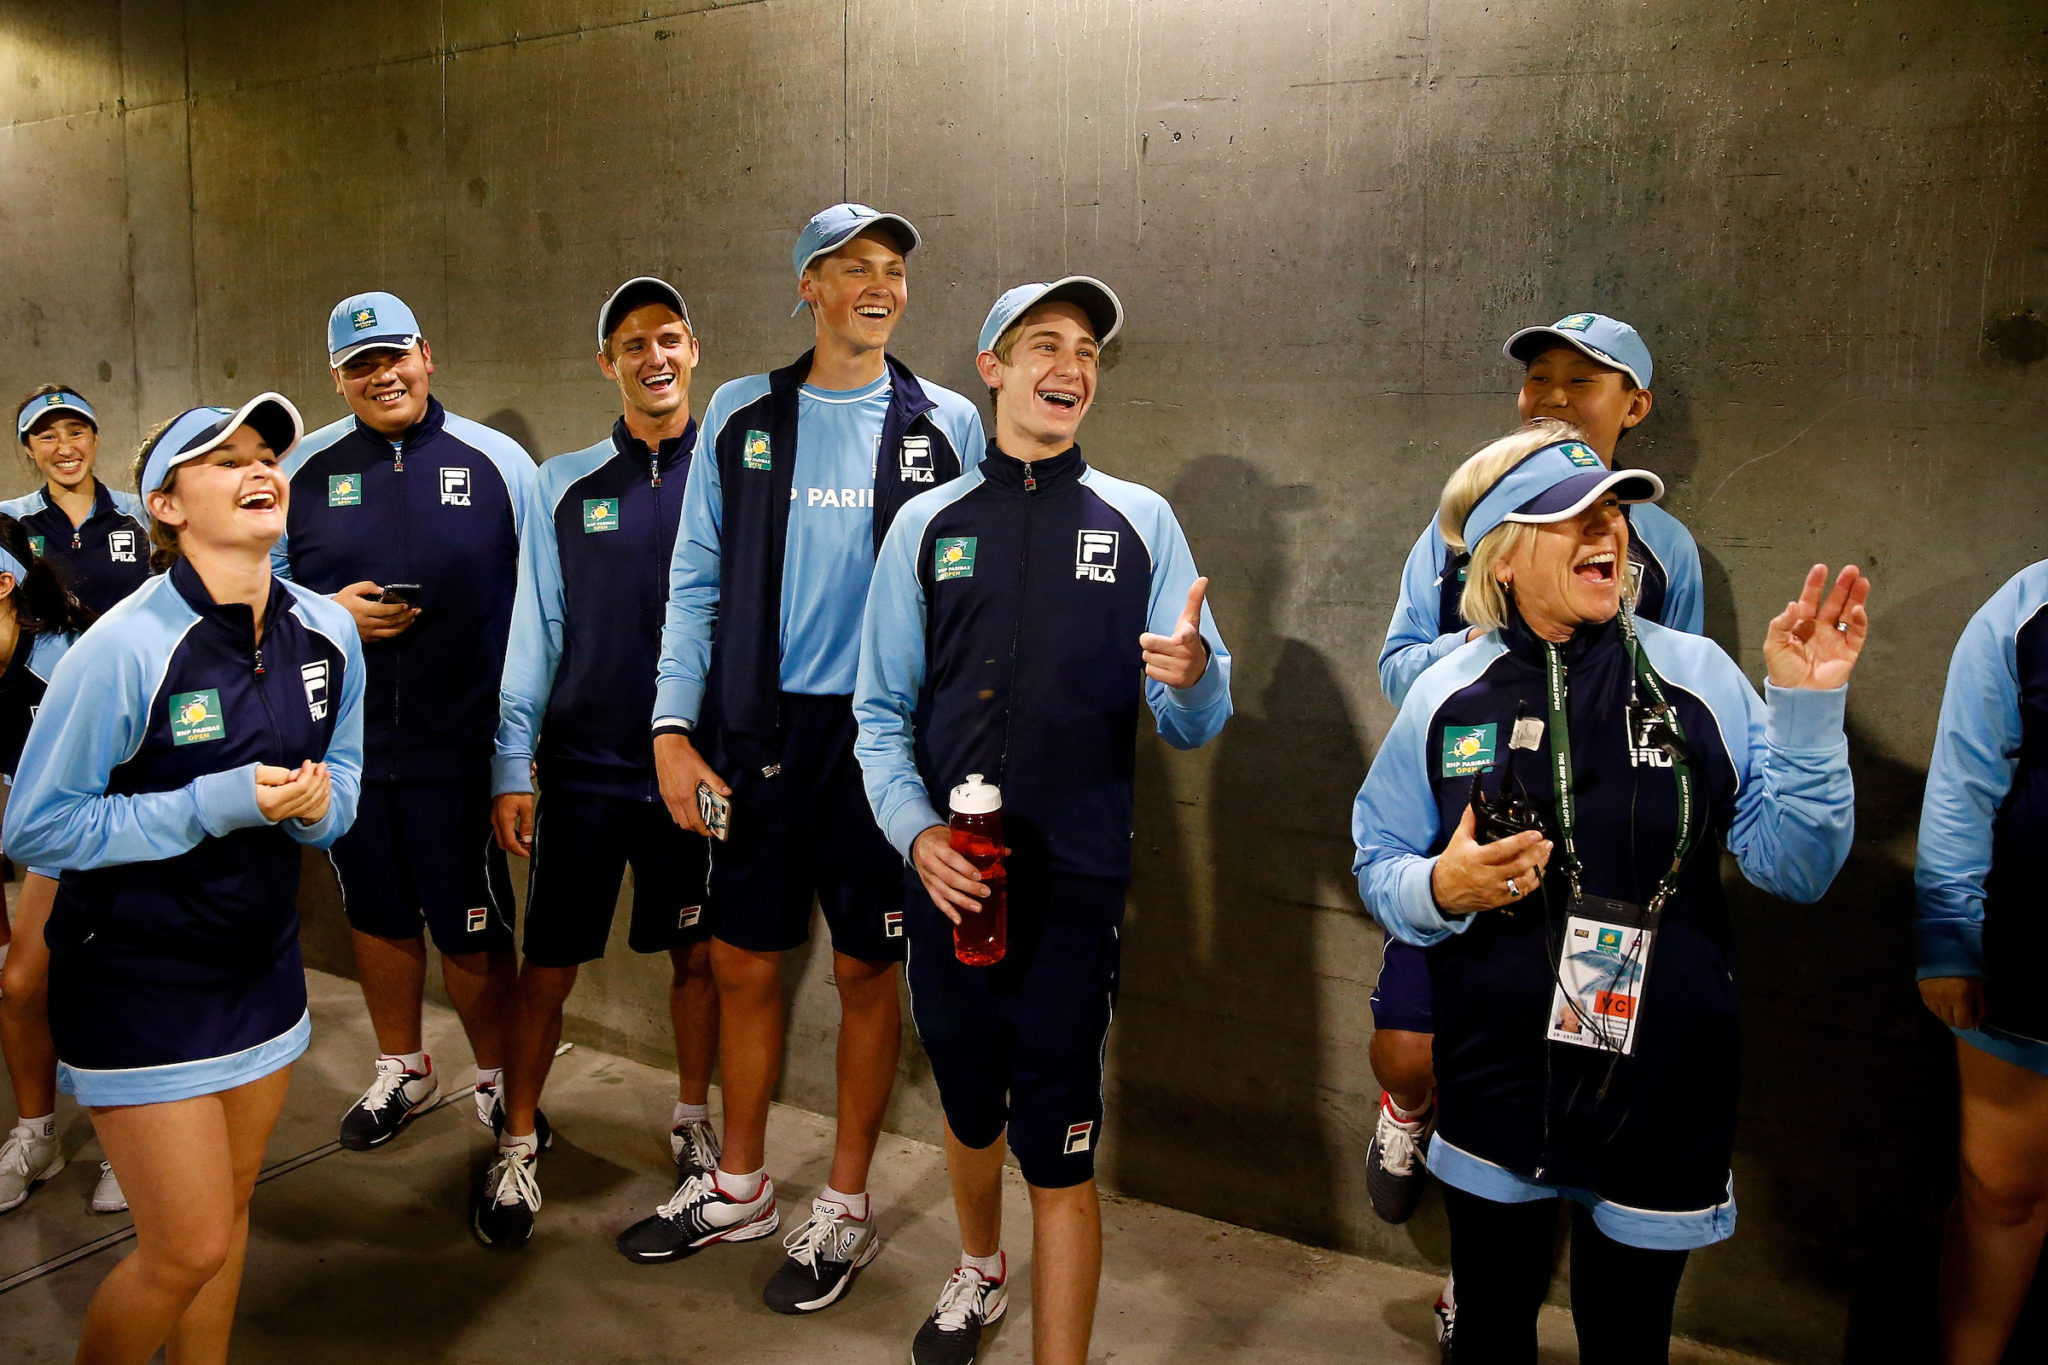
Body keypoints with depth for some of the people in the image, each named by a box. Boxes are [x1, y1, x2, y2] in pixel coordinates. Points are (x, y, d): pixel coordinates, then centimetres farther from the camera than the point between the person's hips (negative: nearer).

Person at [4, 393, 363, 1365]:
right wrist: (217, 803, -24)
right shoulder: (124, 649, -20)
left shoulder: (327, 632, -3)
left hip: (262, 959, 6)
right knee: (188, 1249, 0)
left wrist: (316, 802, -14)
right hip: (140, 980, -5)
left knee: (227, 1216, 18)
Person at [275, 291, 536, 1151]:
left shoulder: (497, 461, -1)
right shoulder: (308, 466, 7)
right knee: (377, 916, 17)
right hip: (344, 745, 4)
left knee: (471, 931, 2)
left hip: (458, 747, -3)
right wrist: (331, 613, -8)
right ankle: (402, 1070, 37)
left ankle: (499, 1080, 23)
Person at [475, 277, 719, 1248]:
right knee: (550, 960, 6)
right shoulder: (564, 485, 5)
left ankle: (692, 1122, 32)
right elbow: (533, 630, 5)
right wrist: (512, 766, 0)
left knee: (697, 954, 11)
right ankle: (517, 1145, 24)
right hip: (583, 765, 1)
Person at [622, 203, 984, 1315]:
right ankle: (737, 1186, 33)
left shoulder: (945, 424, 2)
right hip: (758, 731, 2)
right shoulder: (741, 416, 5)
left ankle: (845, 1205, 27)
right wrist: (674, 727, -2)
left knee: (866, 971, 7)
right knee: (742, 962, 11)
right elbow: (695, 584, 5)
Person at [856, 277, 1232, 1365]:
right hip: (948, 879, 3)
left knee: (1060, 1155, -1)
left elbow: (1195, 724, 0)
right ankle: (979, 1271, 49)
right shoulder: (929, 524, 8)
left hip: (1074, 887, -2)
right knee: (968, 1109, 21)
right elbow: (881, 712, 6)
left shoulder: (1139, 522, 4)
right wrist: (917, 832, -10)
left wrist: (1192, 675, -24)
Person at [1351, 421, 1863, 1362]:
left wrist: (1806, 709, -18)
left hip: (1661, 1096, 0)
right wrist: (1441, 890, -18)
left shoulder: (1697, 675, -5)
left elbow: (1794, 867, -8)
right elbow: (1379, 865, 3)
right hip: (1492, 1081, 1)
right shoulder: (1445, 695, -3)